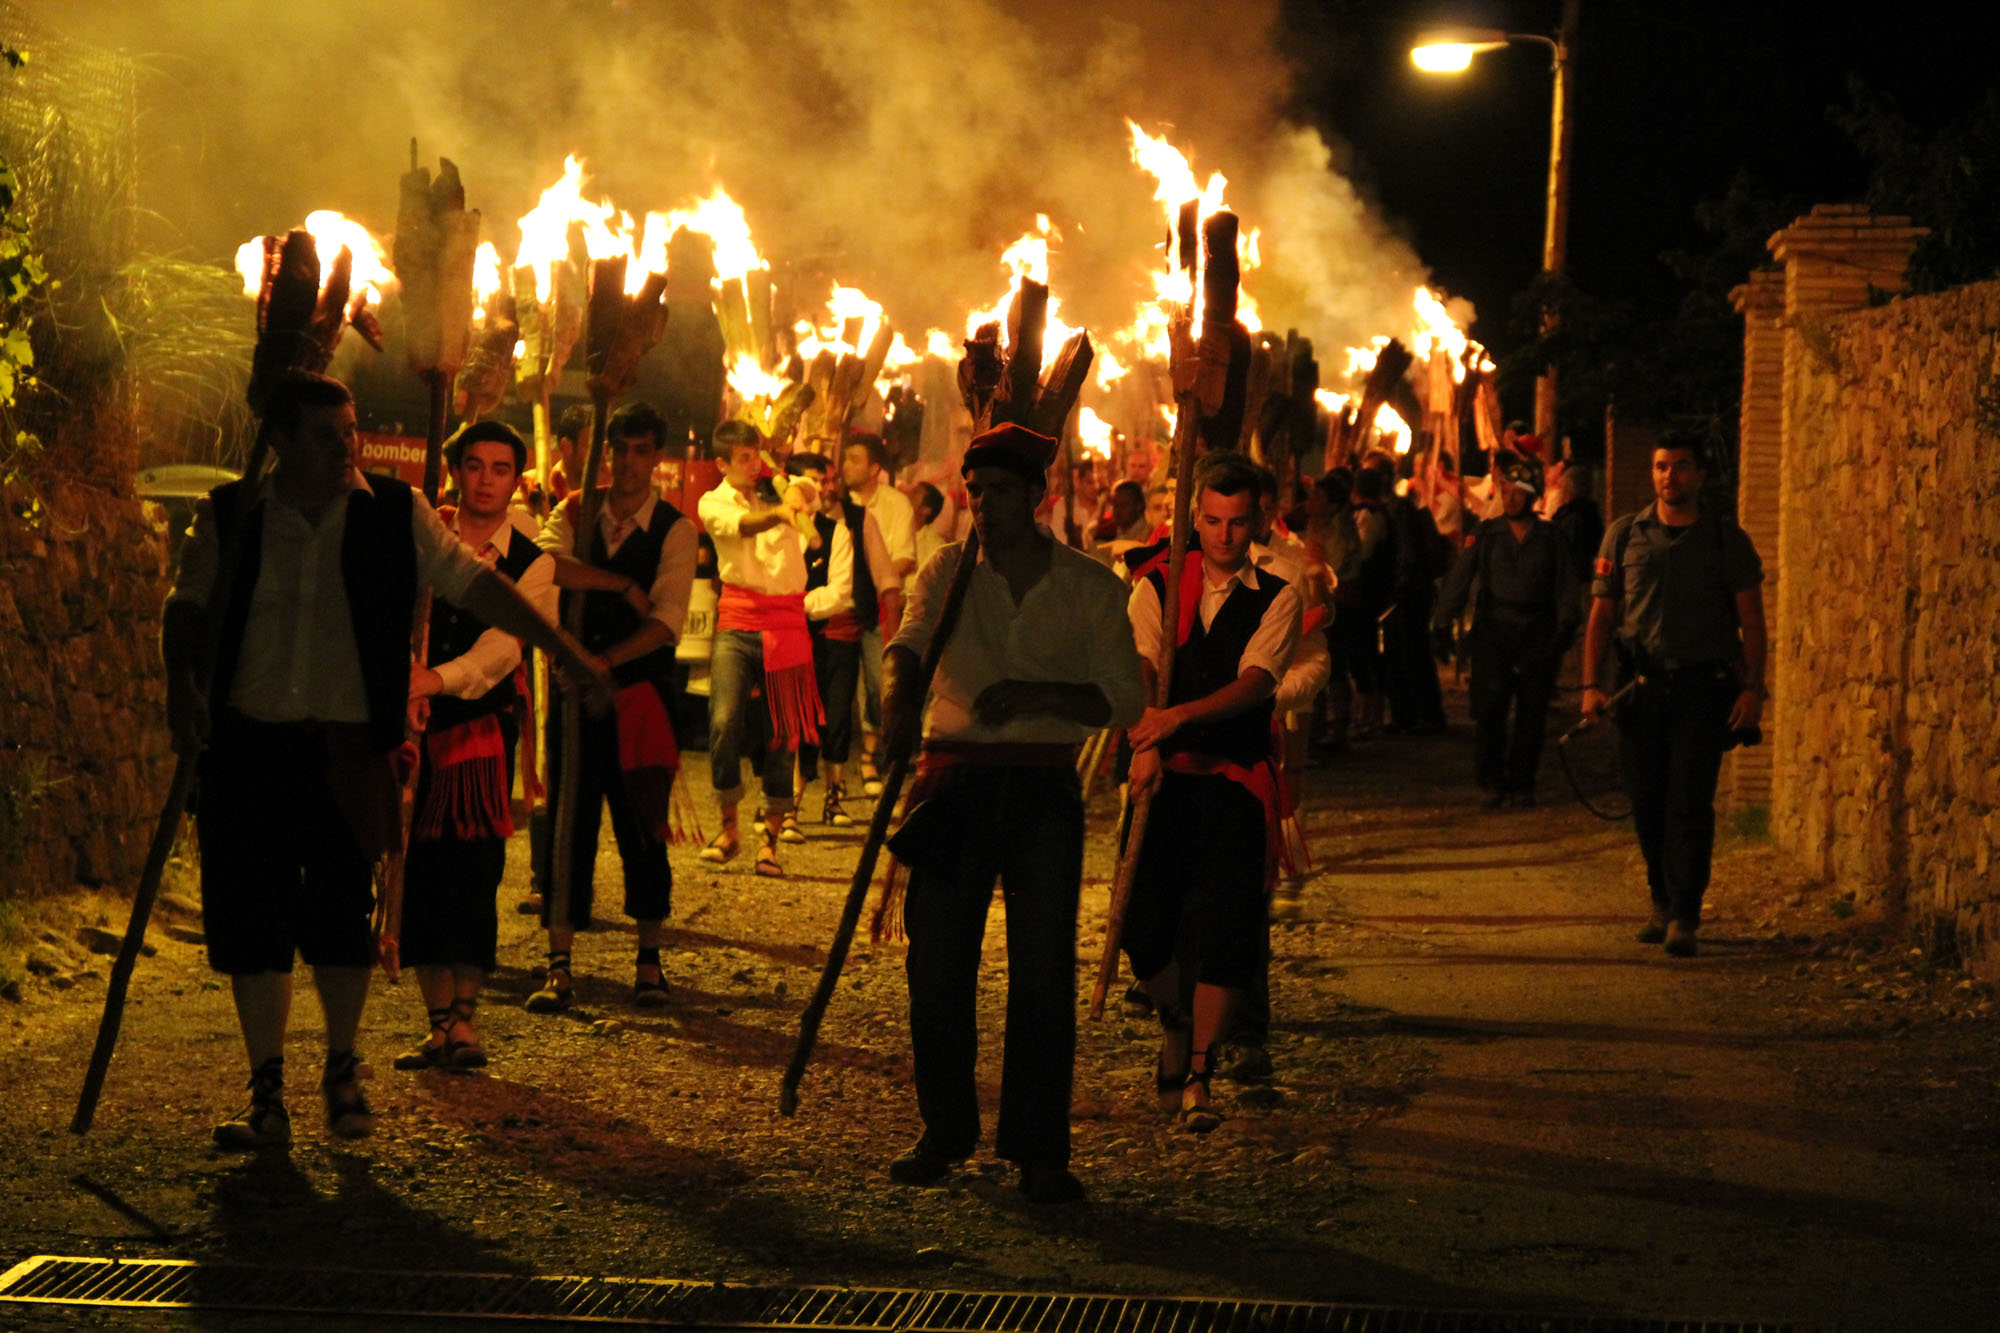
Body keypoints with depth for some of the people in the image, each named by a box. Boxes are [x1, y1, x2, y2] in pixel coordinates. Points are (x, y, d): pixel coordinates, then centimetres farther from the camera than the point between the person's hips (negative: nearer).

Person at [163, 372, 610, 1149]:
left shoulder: (394, 516, 3)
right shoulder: (230, 517, 4)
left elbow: (474, 585, 6)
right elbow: (187, 604, 11)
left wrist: (562, 647, 2)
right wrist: (182, 678, -7)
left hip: (347, 749, -1)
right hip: (246, 745, 1)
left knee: (340, 916, -3)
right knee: (249, 920, 1)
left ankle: (343, 1073, 22)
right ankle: (267, 1094, 14)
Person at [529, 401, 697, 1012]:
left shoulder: (674, 529, 0)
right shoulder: (574, 513, 8)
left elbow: (667, 620, -11)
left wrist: (604, 661, -19)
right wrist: (622, 584, -13)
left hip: (639, 694, -2)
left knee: (642, 829, 2)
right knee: (568, 823, 0)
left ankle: (649, 963, 14)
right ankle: (559, 966, 4)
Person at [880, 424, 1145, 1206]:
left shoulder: (1090, 587, 3)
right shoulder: (949, 572, 7)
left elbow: (1126, 699, -3)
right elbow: (910, 645, -11)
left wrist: (1036, 694, -18)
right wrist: (897, 707, -33)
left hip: (1045, 791, -1)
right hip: (955, 782, 2)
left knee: (1044, 976, -4)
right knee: (936, 970, 3)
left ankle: (1039, 1151, 4)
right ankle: (944, 1134, 19)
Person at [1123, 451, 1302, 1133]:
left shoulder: (1277, 599, 3)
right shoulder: (1156, 589, 8)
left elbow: (1253, 684, -12)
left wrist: (1177, 717, -27)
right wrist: (1145, 746, -25)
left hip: (1235, 778, -1)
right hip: (1163, 776, 1)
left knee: (1224, 932, -10)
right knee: (1144, 926, -2)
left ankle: (1198, 1078, 0)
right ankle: (1175, 1024, 30)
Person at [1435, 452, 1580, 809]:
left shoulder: (1550, 538, 8)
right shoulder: (1486, 534, 9)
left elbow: (1566, 588, 7)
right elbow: (1459, 577, 4)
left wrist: (1565, 627, -6)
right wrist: (1443, 621, -5)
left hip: (1537, 634, 0)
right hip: (1493, 629, 0)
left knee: (1532, 711, 1)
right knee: (1488, 709, -7)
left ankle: (1522, 784, 10)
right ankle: (1492, 783, 2)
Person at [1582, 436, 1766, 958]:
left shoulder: (1727, 539, 5)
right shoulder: (1624, 536, 9)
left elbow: (1751, 620, 4)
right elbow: (1601, 615, 9)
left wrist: (1752, 688, -7)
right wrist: (1592, 683, -1)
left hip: (1704, 685, -2)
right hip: (1640, 685, 2)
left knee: (1690, 802, -9)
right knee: (1647, 802, 5)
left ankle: (1685, 916, -10)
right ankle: (1663, 903, 20)